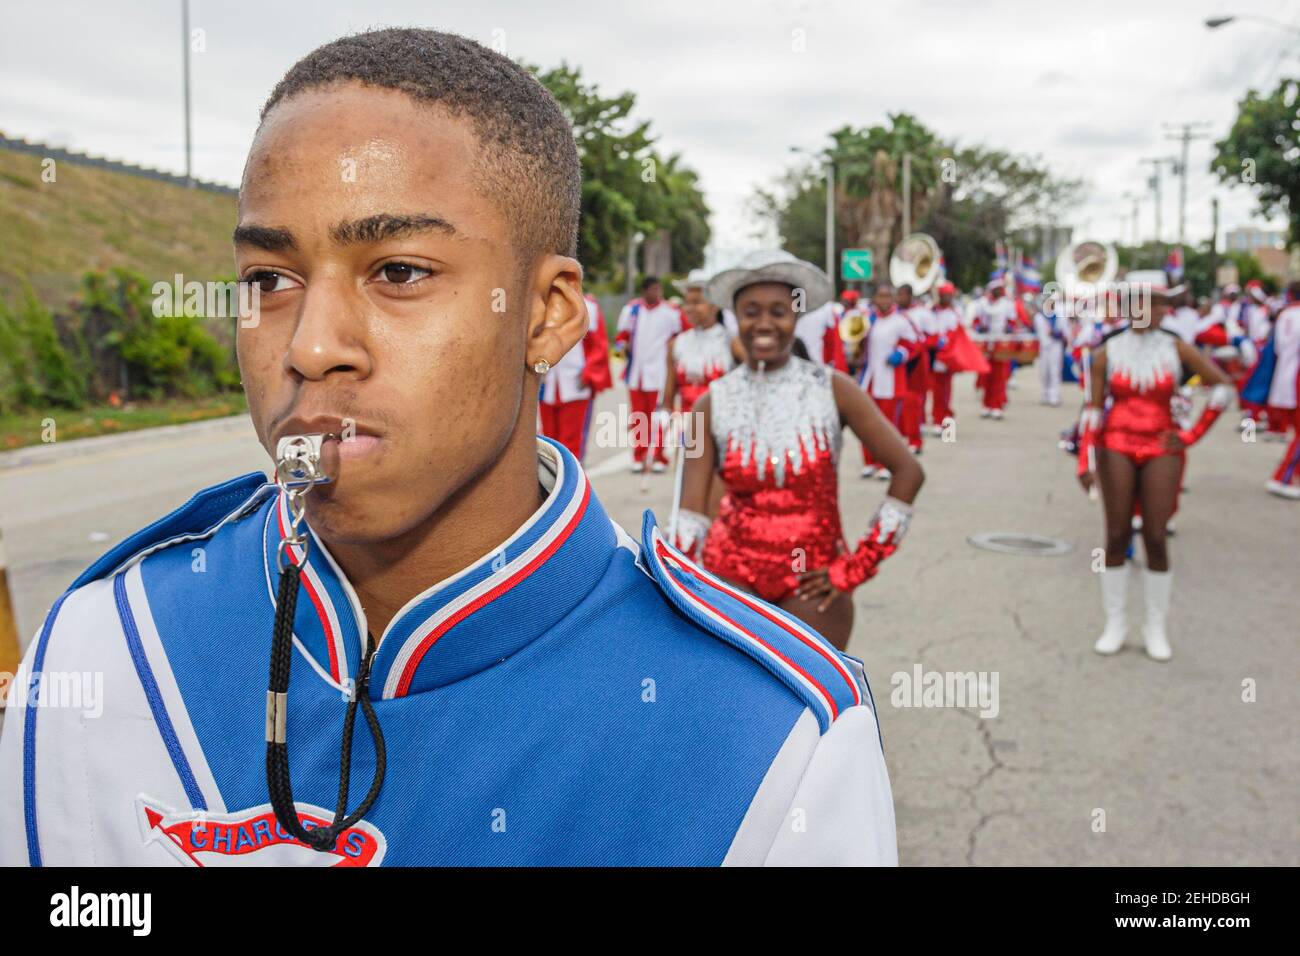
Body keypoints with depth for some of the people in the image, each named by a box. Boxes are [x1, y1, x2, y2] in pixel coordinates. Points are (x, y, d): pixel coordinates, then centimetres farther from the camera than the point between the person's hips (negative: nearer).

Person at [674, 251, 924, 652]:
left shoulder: (833, 389, -5)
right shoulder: (713, 404, -2)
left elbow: (908, 471, -4)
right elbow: (690, 510, -3)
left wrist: (860, 564, -4)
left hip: (813, 579, 0)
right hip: (732, 572, 1)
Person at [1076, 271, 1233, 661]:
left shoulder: (1175, 349, 2)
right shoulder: (1108, 352, 1)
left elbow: (1222, 386, 7)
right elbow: (1093, 408, 0)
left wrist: (1193, 434, 2)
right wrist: (1086, 460, -7)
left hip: (1161, 450, 0)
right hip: (1116, 447, 0)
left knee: (1156, 538, -1)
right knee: (1116, 535, 1)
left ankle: (1156, 628, 10)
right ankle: (1115, 624, 12)